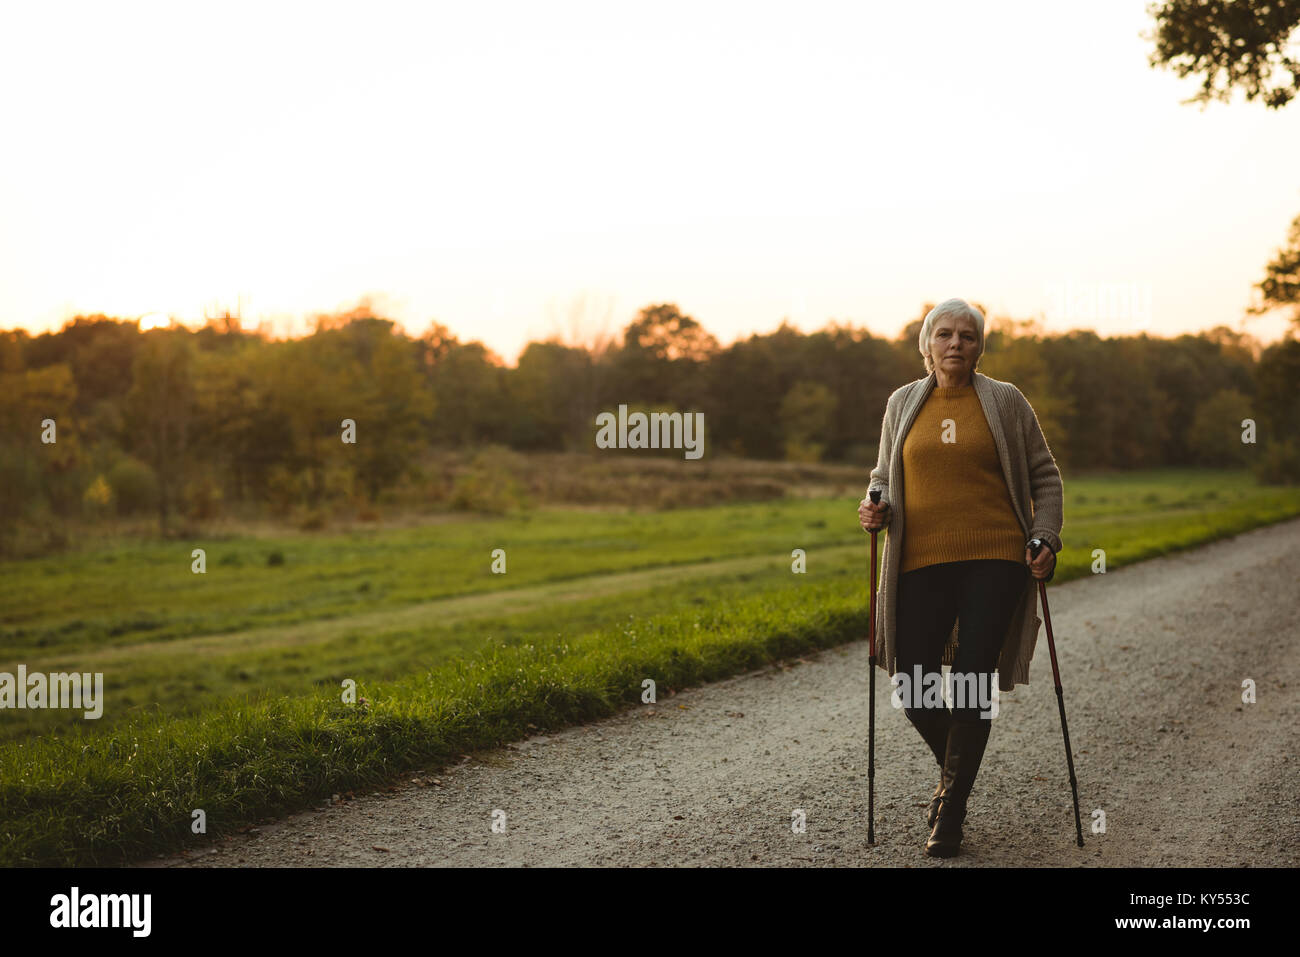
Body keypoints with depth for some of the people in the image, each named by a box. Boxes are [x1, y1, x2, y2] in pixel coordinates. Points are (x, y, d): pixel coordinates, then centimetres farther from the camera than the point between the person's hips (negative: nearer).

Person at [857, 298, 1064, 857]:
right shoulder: (902, 404, 11)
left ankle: (950, 815, 8)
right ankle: (953, 768, 31)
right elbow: (884, 474, 22)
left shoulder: (1005, 402, 6)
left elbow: (1044, 476, 12)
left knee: (972, 686, -6)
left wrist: (1045, 539, -1)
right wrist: (875, 507, 0)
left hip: (994, 559, -2)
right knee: (911, 690, -2)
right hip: (921, 563, 2)